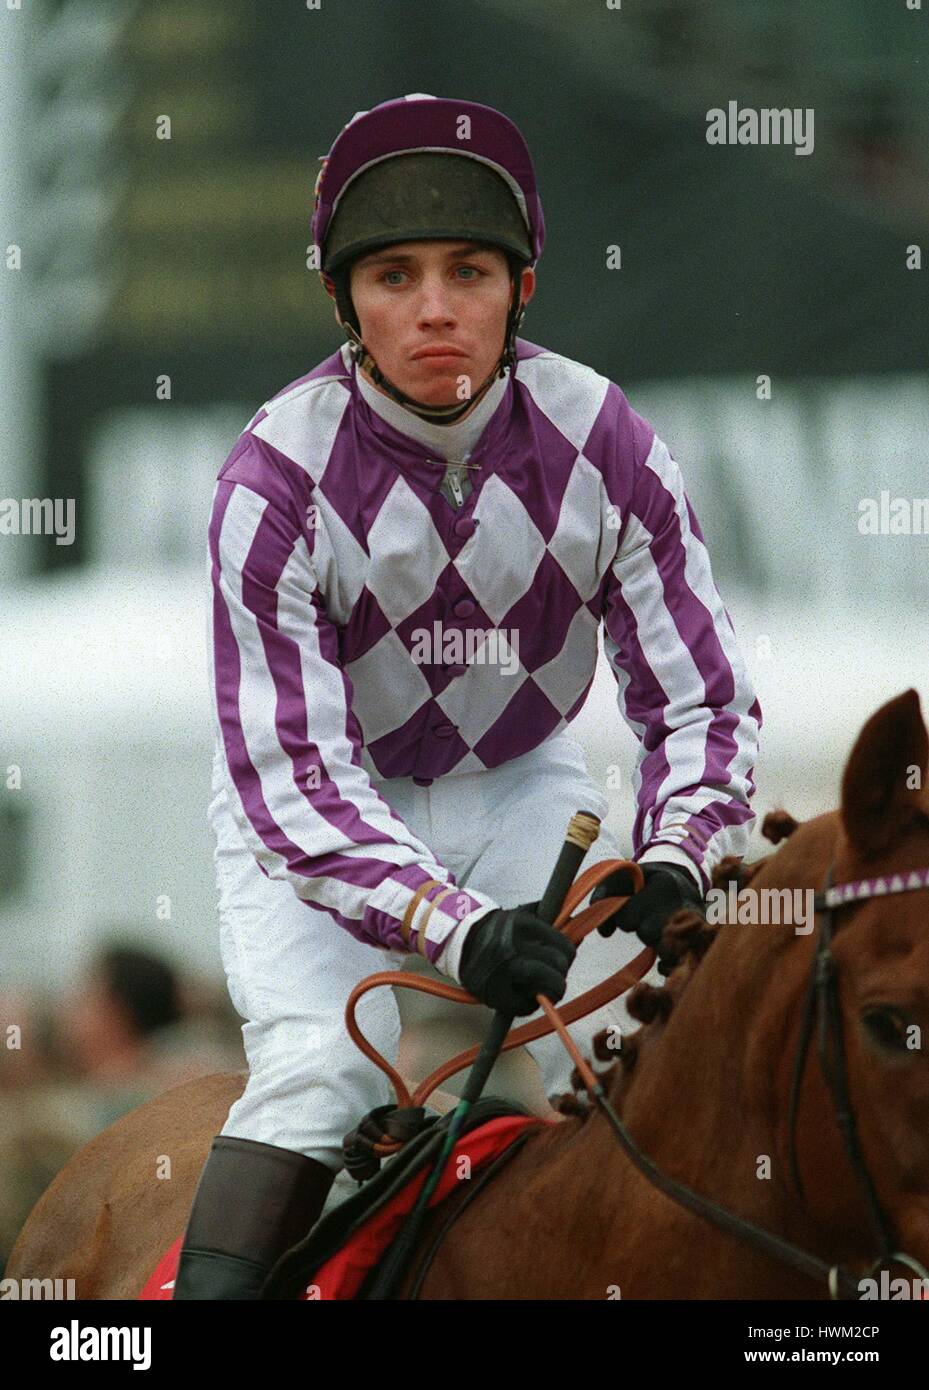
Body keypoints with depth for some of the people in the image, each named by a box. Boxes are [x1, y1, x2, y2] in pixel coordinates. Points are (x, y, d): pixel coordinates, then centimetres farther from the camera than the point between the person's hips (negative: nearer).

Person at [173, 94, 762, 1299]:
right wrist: (459, 927, -42)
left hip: (520, 784, 3)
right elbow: (292, 771, -28)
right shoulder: (277, 478, -25)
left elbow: (699, 700, -11)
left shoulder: (602, 445, -17)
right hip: (315, 804, -3)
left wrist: (672, 864, -32)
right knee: (319, 1067, -26)